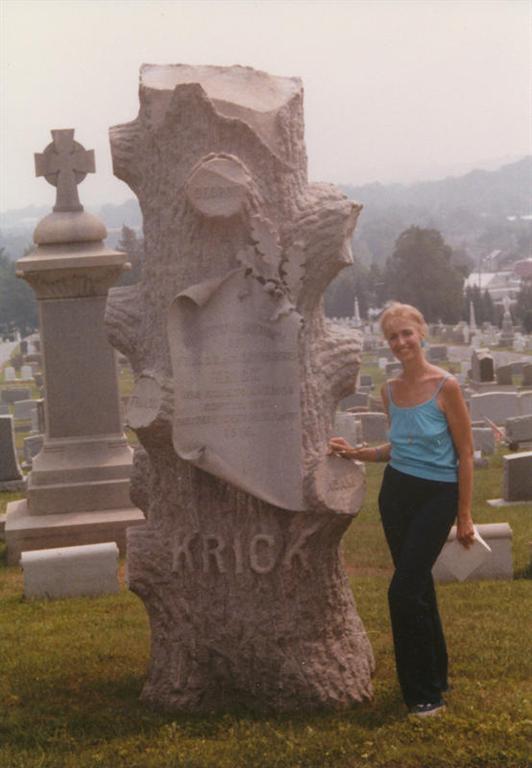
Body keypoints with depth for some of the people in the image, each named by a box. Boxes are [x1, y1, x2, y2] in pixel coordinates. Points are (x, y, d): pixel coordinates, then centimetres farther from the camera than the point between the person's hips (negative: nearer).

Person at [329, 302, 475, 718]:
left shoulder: (446, 386, -13)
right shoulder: (390, 390, 5)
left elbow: (465, 454, -9)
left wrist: (464, 515, -8)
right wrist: (358, 453, 4)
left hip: (437, 496, -6)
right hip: (396, 492, 6)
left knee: (404, 591, -12)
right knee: (418, 586, 14)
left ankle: (426, 694, -1)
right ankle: (435, 674, 29)